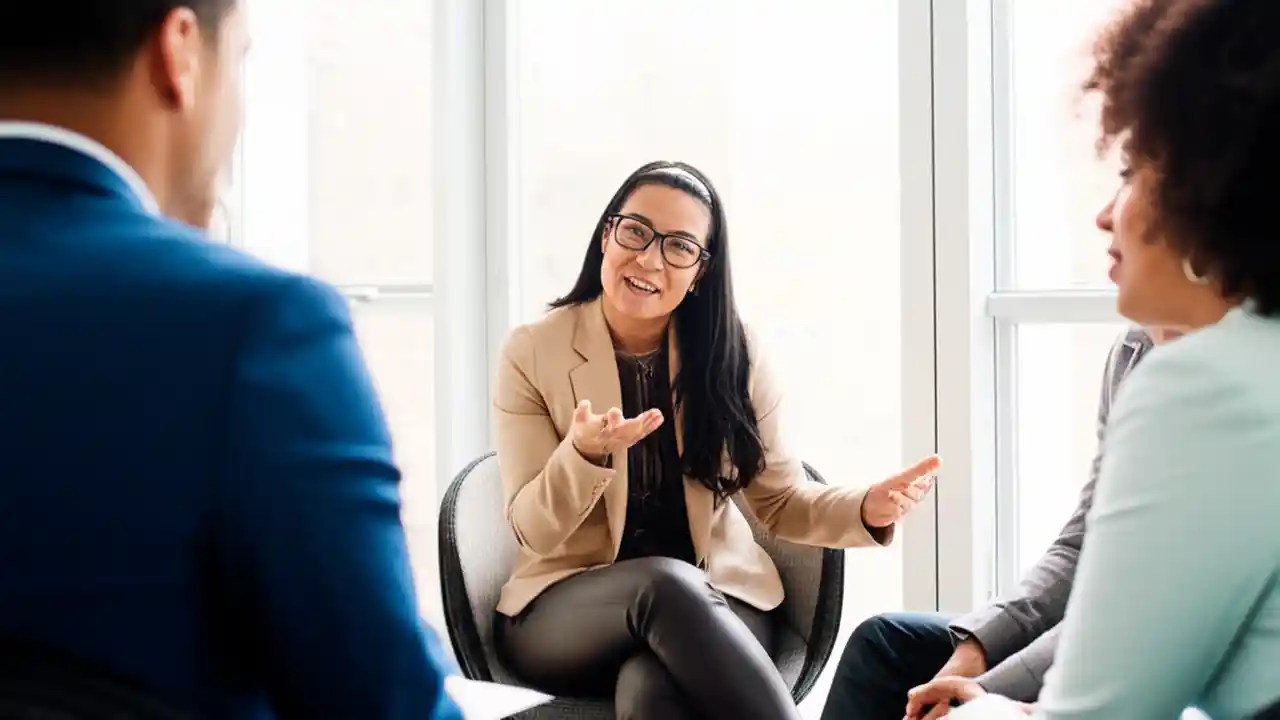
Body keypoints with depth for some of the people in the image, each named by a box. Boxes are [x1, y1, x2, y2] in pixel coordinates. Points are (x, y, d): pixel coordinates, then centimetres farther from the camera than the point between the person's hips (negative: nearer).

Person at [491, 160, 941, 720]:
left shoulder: (733, 357, 2)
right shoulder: (532, 353, -3)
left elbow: (781, 500, 6)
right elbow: (534, 531, -6)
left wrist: (864, 510, -16)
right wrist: (586, 454, -27)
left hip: (714, 600, 0)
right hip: (565, 611, 0)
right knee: (667, 582, -35)